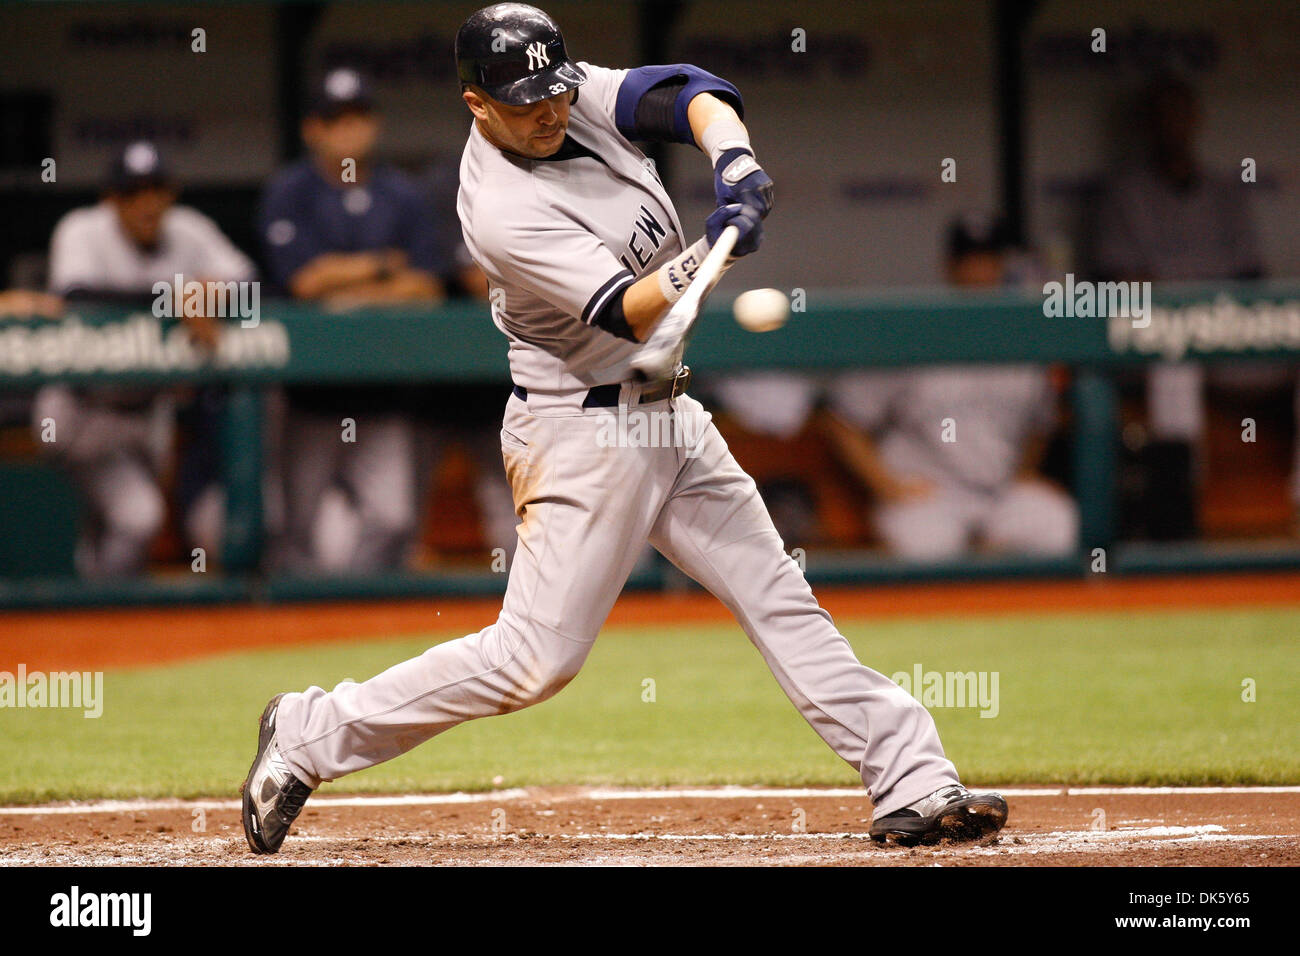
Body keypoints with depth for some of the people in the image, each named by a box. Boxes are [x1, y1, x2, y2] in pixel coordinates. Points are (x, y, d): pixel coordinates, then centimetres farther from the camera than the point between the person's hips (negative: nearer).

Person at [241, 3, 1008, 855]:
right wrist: (707, 255, -46)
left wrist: (737, 166, -32)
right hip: (584, 428, -8)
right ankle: (312, 735, 3)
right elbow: (628, 314, -29)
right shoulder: (502, 214, -24)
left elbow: (687, 96, -12)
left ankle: (914, 784, 4)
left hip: (668, 415, 8)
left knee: (779, 598, 4)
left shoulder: (579, 97, -1)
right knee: (539, 658, -8)